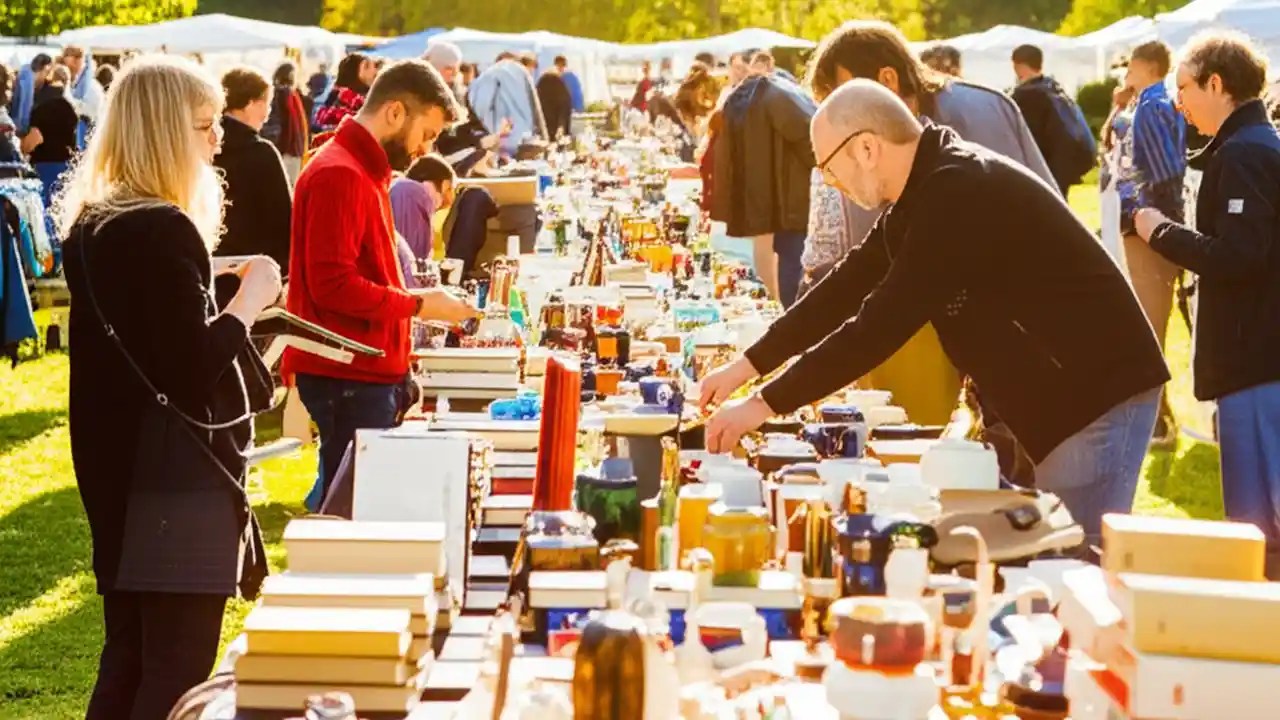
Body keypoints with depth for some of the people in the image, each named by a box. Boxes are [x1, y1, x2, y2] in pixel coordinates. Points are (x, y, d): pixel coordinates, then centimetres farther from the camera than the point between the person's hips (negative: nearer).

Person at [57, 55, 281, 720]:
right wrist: (248, 299, -10)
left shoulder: (92, 224, 10)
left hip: (120, 472, 10)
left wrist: (221, 293, 12)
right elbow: (194, 369, -22)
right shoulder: (161, 231, -19)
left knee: (127, 661, 16)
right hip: (177, 481, -9)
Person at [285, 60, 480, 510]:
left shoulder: (365, 171, 19)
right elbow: (333, 284, -21)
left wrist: (399, 359, 16)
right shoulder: (338, 174, -14)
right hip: (346, 376, -10)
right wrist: (417, 305, -13)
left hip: (368, 372, 10)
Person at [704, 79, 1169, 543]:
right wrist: (747, 366, 13)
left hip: (1100, 395, -10)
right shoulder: (929, 189, 9)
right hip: (1060, 399, 10)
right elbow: (847, 287, 15)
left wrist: (765, 405, -20)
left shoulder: (959, 194, -23)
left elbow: (882, 323, -26)